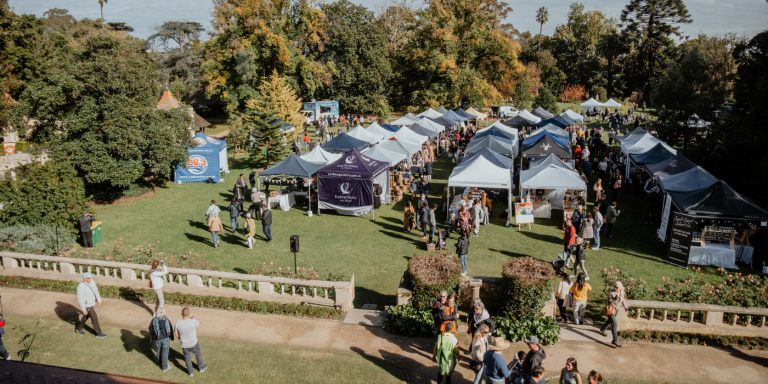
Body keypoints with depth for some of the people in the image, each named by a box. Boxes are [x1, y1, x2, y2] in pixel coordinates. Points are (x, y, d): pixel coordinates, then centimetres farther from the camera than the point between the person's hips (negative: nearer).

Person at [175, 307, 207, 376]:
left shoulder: (177, 323, -22)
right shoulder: (193, 321, -29)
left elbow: (177, 335, -7)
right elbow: (199, 322, -4)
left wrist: (181, 339, 12)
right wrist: (192, 316, -1)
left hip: (184, 344, 2)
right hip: (193, 343, -1)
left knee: (187, 357, 23)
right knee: (198, 354, 25)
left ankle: (190, 372, 39)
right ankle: (201, 368, 43)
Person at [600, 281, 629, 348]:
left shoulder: (622, 292, -7)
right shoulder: (611, 293, -26)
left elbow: (622, 299, 11)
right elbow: (609, 303, -25)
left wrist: (625, 306, 4)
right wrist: (614, 300, -43)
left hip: (616, 309, 7)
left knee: (610, 320, 29)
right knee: (614, 324, -15)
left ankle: (603, 329, 56)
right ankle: (615, 340, -14)